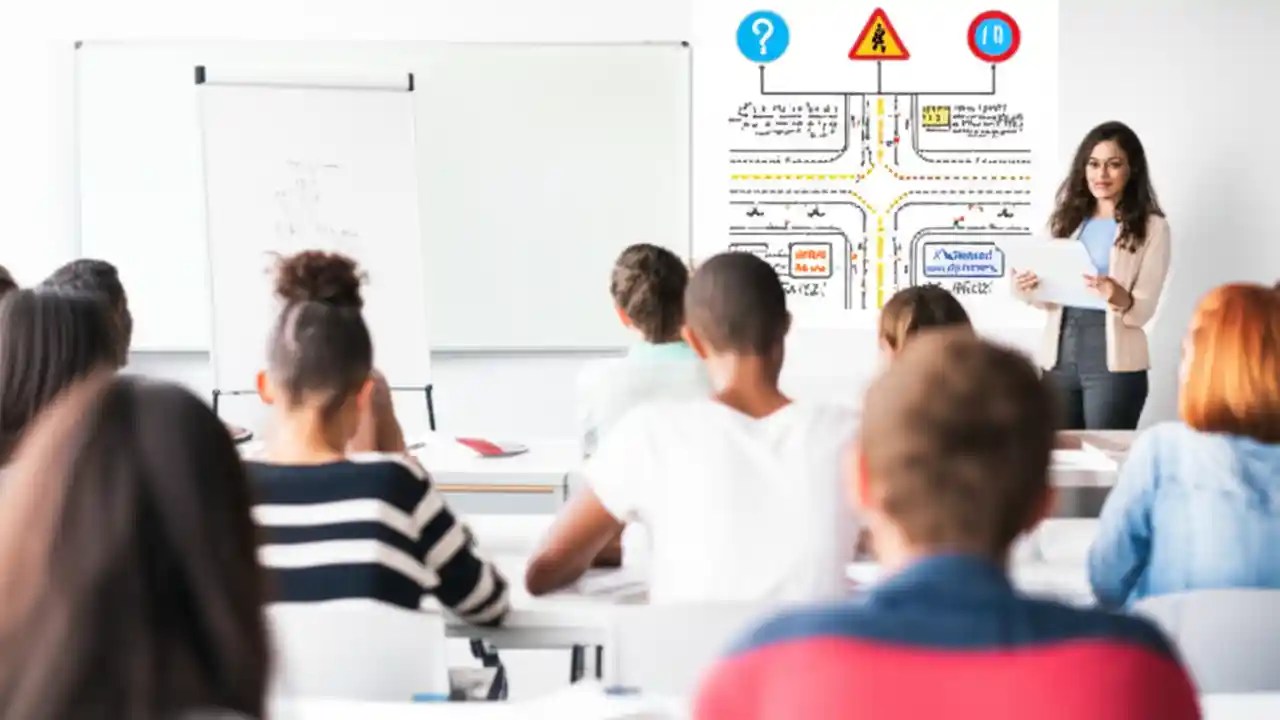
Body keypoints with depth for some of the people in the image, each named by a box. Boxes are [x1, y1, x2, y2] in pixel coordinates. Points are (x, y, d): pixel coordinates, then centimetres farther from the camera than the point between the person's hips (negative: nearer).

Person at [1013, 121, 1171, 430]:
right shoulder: (1067, 218, 13)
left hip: (1113, 361, -4)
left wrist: (1120, 299, -28)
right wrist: (1028, 291, -9)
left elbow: (1144, 309, -6)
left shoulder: (1151, 227, 0)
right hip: (1059, 354, 4)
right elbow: (1051, 297, 13)